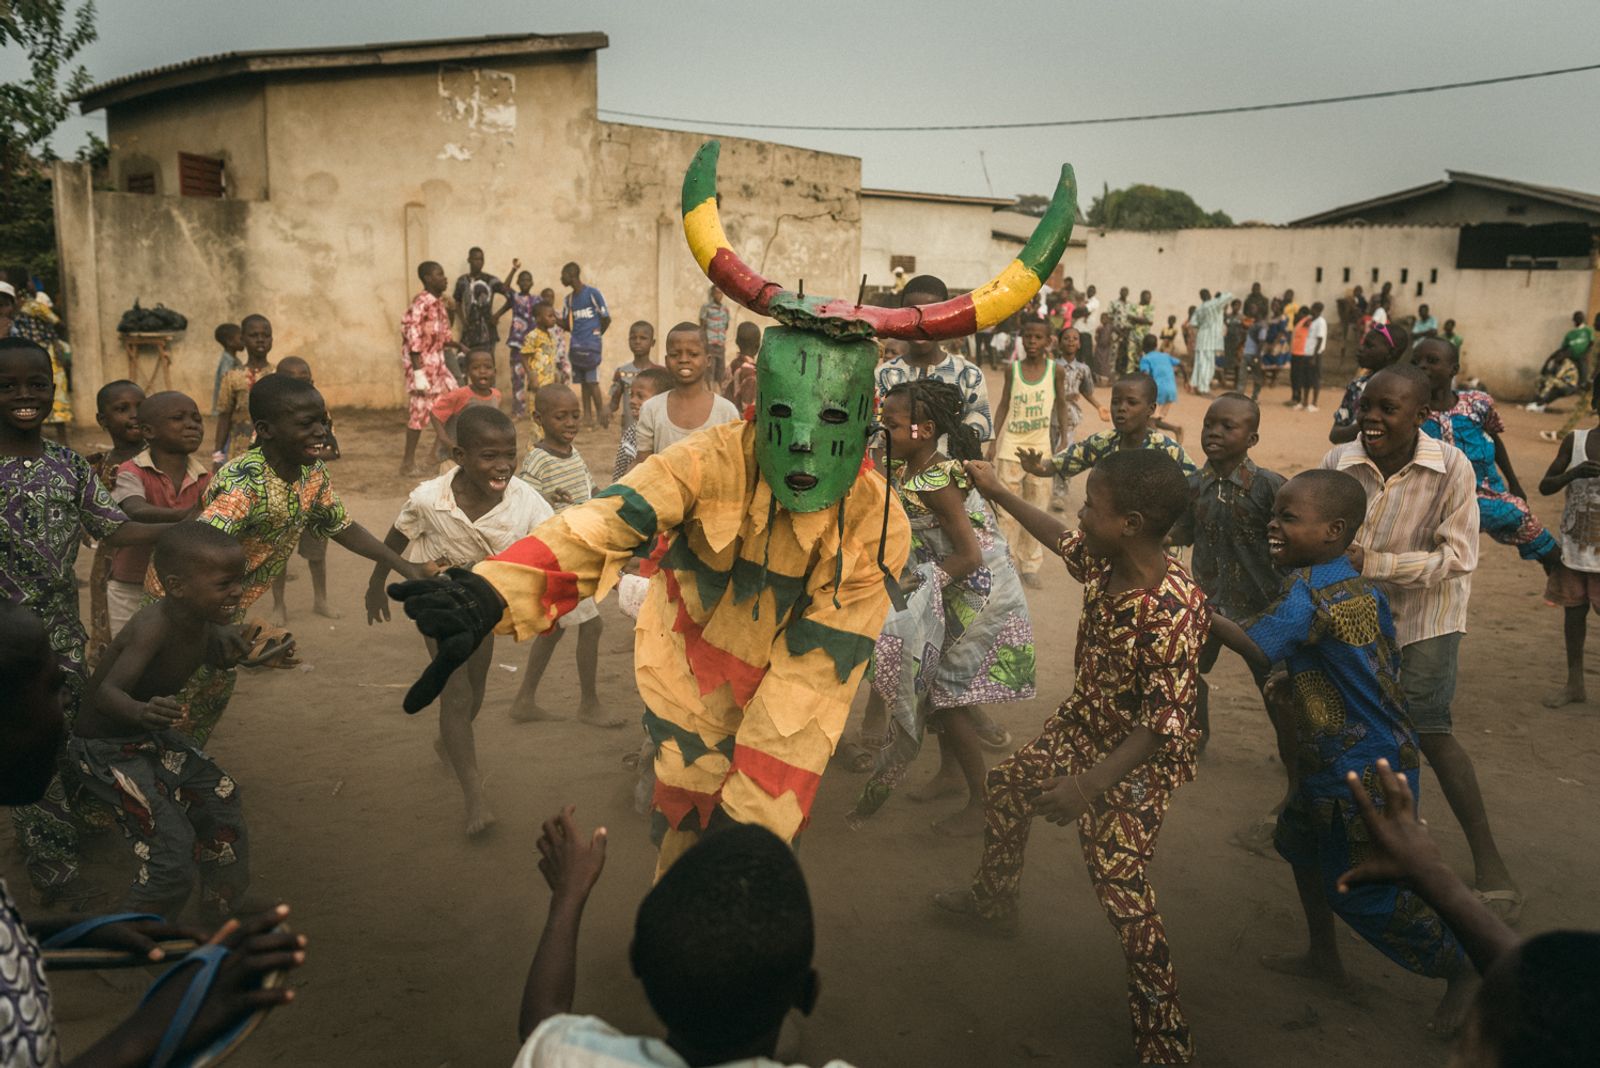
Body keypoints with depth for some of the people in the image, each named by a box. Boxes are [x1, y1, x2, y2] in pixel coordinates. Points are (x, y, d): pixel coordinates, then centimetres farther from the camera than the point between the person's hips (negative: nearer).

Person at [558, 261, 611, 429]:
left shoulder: (592, 293, -5)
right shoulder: (568, 299, 15)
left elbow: (606, 318, -3)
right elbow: (566, 325, 18)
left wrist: (596, 334, 4)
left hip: (590, 345, -6)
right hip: (575, 346, 6)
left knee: (592, 381, -10)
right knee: (583, 382, 5)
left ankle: (601, 414, -2)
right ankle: (588, 416, 8)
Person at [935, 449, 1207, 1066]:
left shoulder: (1175, 607, -34)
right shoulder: (1103, 559, -10)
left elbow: (1163, 722, -30)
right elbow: (1061, 539, 14)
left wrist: (1089, 785, -33)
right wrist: (996, 491, 19)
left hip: (1138, 760, -9)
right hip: (1081, 728, 9)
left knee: (1120, 887, -12)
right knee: (1007, 786, 25)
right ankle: (992, 901, 51)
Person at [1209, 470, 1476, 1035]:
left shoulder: (1308, 588, -25)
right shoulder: (1362, 586, 3)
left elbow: (1258, 649, -37)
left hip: (1363, 771, -9)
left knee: (1363, 891, 4)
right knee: (1299, 841, 22)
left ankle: (1464, 969, 24)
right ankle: (1323, 956, 38)